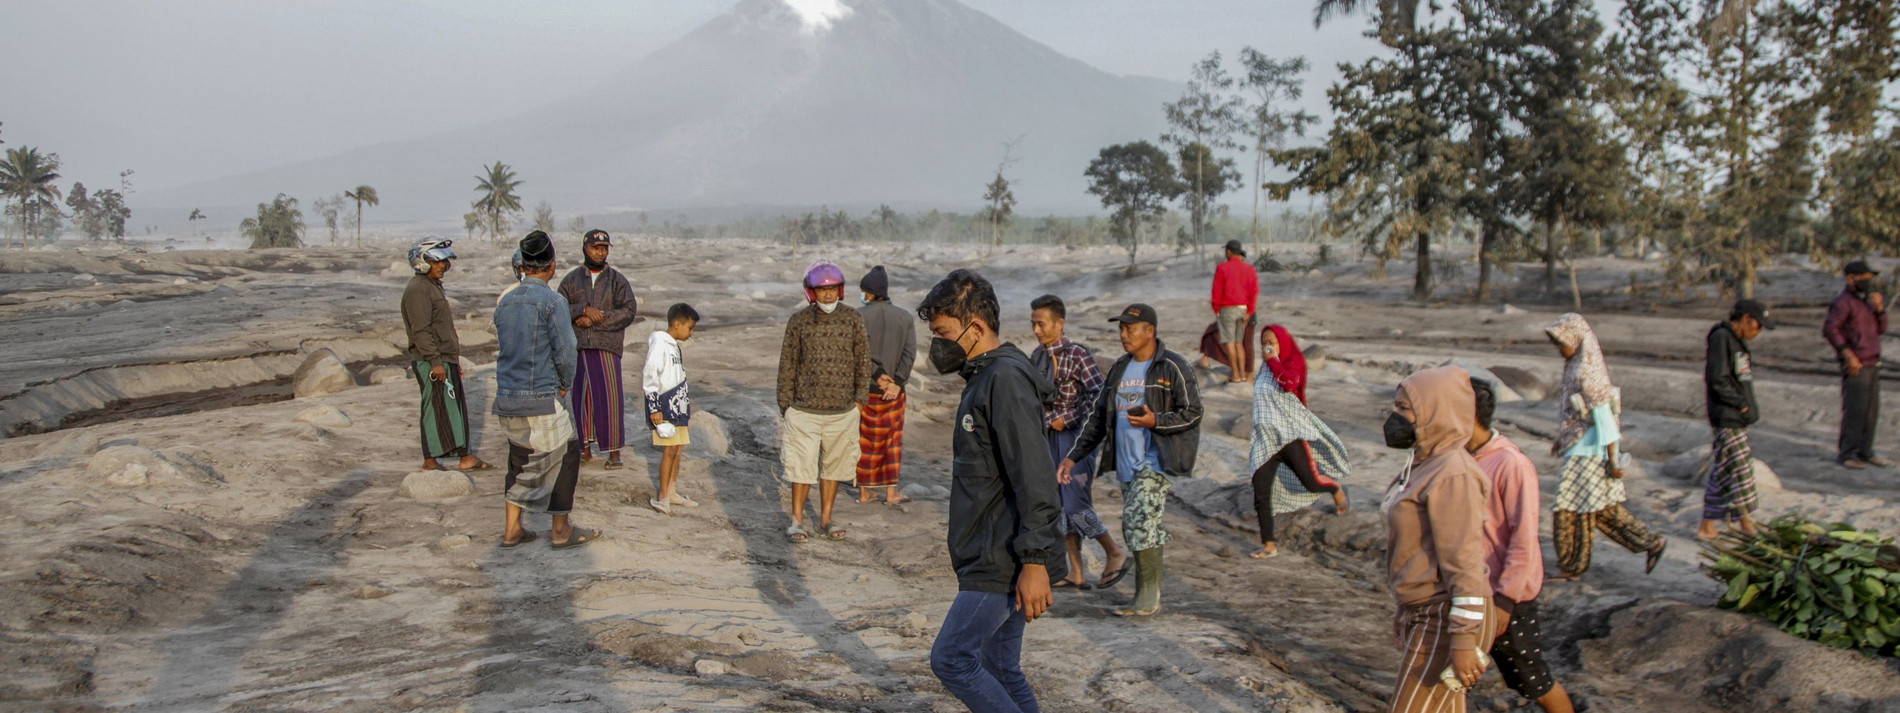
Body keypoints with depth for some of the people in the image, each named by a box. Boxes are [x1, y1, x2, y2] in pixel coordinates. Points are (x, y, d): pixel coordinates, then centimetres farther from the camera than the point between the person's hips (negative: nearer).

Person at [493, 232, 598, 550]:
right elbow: (565, 351, -14)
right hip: (542, 397, -7)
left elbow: (502, 348, 14)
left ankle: (512, 530, 20)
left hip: (507, 397, 7)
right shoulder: (552, 301, -12)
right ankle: (561, 531, 12)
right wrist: (566, 384, 5)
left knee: (520, 460, 18)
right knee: (564, 456, 7)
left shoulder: (505, 302, 9)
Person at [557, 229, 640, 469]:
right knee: (581, 398, 5)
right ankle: (585, 448, 15)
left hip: (606, 346, -2)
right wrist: (584, 309, -15)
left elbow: (629, 310, -5)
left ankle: (614, 451, -1)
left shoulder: (617, 280, 7)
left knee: (609, 397, -6)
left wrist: (595, 320, -12)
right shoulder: (571, 279, 12)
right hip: (576, 347, 2)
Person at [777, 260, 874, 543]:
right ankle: (797, 520, 12)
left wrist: (860, 397, 2)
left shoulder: (852, 319, 2)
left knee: (833, 466, 10)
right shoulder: (798, 321, -1)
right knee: (802, 466, 0)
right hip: (805, 410, -2)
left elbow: (863, 360, 7)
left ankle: (825, 519, 22)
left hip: (843, 411, 2)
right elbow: (787, 364, 3)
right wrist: (785, 403, 2)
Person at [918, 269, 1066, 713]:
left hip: (1004, 562, -10)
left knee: (951, 659, -9)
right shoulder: (985, 376, 15)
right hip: (992, 557, 10)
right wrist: (963, 532, 25)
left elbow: (1034, 479, -23)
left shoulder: (1007, 379, -17)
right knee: (1000, 669, 13)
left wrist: (1035, 563, -25)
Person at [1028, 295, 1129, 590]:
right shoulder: (1038, 355, 8)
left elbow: (1098, 396, -23)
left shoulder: (1078, 355, -14)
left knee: (1076, 505, -9)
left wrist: (1065, 419, -19)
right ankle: (1076, 573, 16)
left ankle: (1115, 554, 12)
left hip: (1076, 435, -7)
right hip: (1050, 437, 8)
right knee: (1059, 505, 8)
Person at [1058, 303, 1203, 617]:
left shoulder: (1173, 367, -6)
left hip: (1156, 461, -7)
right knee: (1139, 530, 9)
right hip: (1127, 463, 7)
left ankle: (1147, 596, -5)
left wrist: (1155, 420, -21)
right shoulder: (1119, 368, 15)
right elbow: (1099, 416, 17)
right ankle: (1151, 596, 18)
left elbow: (1193, 413, -6)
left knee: (1139, 522, -16)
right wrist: (1073, 456, 11)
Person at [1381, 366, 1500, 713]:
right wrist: (1408, 609, 23)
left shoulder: (1452, 475, -21)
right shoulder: (1425, 463, 9)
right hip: (1424, 612, 10)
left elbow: (1465, 563, -24)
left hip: (1447, 617, -10)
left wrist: (1464, 640, -25)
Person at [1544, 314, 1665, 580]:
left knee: (1570, 507, 0)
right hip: (1581, 445, 9)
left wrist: (1612, 460, -20)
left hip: (1590, 450, -9)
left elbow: (1603, 415, -21)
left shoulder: (1587, 372, -20)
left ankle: (1573, 566, 11)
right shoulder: (1577, 365, 8)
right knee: (1603, 507, 15)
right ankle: (1650, 544, 23)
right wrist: (1562, 437, 25)